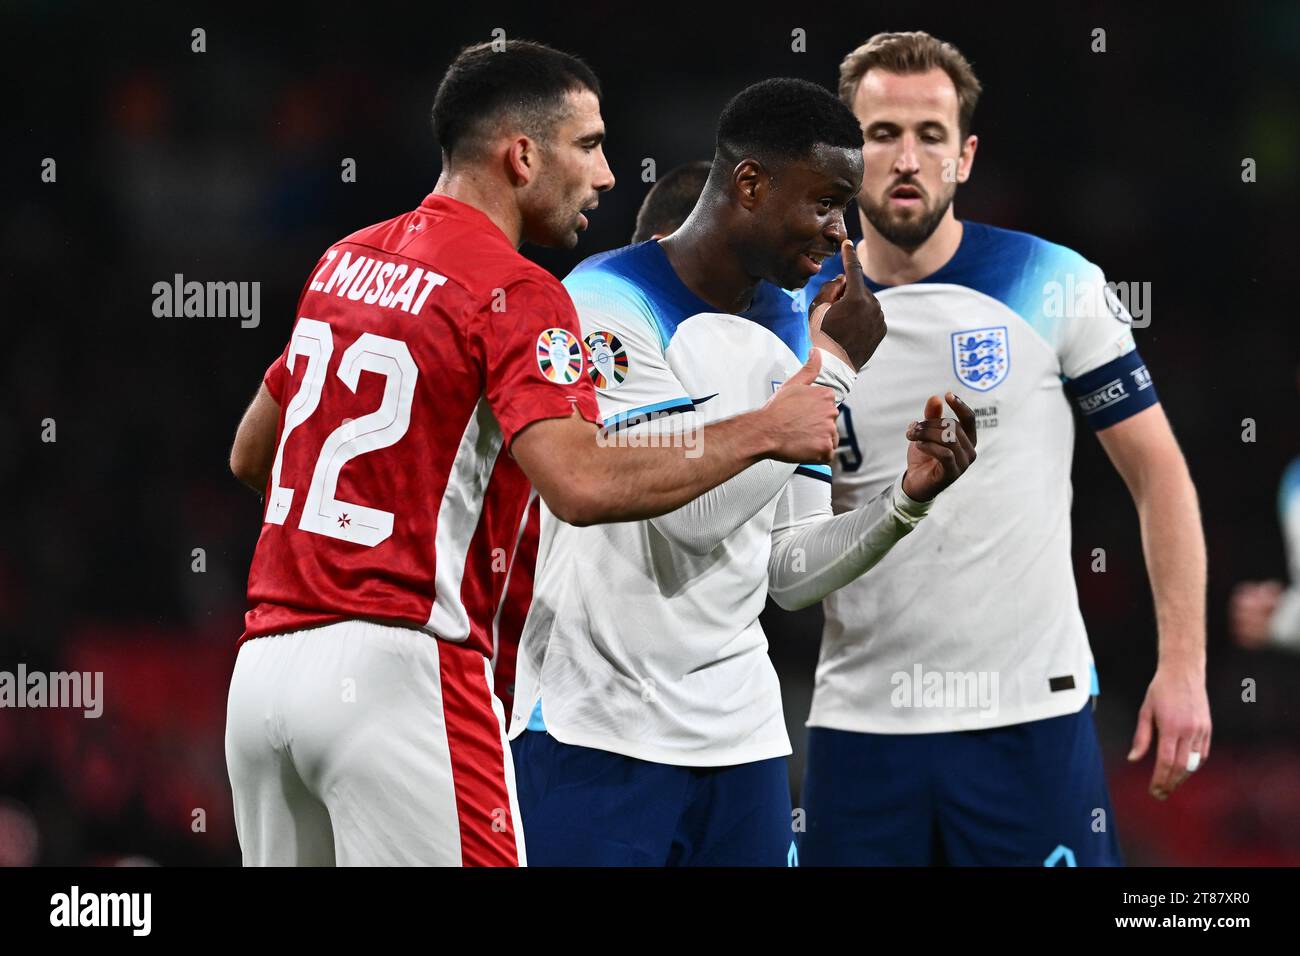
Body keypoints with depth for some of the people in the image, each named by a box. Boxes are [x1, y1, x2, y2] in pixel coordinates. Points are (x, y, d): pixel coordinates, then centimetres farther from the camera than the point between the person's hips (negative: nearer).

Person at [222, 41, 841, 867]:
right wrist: (763, 433, -13)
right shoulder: (513, 293, -9)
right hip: (397, 668, -8)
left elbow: (251, 455, 27)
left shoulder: (346, 262, 16)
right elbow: (582, 484, -23)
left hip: (265, 664, 8)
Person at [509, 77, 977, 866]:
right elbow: (689, 510, -22)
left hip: (739, 734, 6)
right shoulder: (607, 304, -11)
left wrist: (906, 502, -4)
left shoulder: (790, 328, 11)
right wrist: (833, 368, -17)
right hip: (598, 733, -6)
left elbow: (790, 570, 12)